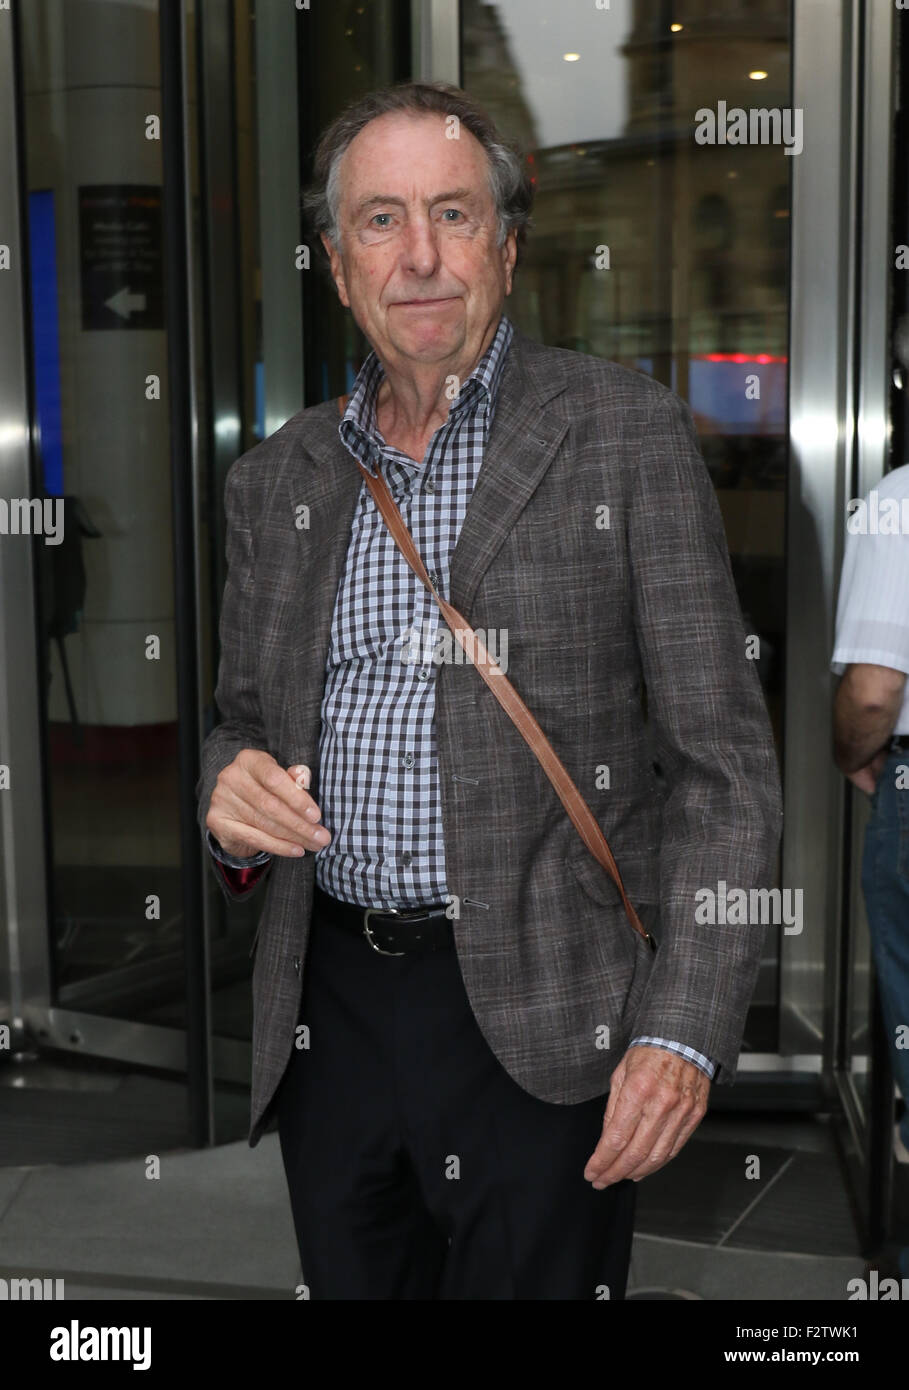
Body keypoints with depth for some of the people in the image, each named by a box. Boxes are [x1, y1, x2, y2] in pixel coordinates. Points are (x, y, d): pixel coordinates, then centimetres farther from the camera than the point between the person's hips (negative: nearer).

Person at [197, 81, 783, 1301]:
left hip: (541, 1025, -4)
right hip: (327, 1009, 4)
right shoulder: (278, 477, 9)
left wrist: (684, 1029, -15)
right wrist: (231, 793, -7)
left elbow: (724, 764, -7)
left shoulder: (628, 435, -4)